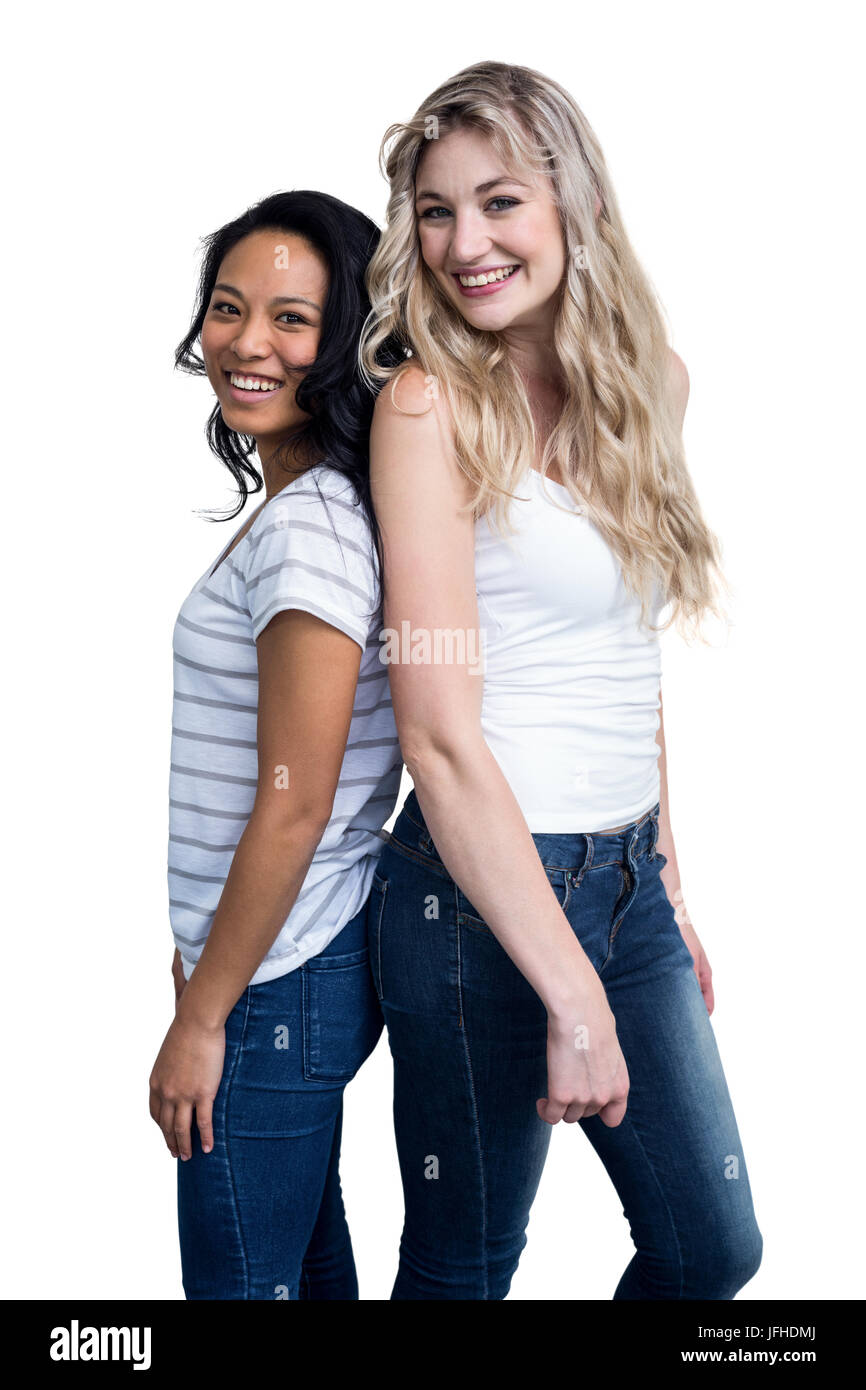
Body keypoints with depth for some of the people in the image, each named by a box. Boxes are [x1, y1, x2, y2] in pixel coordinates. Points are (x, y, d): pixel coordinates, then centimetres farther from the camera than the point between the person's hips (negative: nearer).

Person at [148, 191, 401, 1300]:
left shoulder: (310, 527, -21)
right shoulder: (294, 502, 10)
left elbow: (293, 809, -21)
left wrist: (200, 1019, -13)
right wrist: (201, 954, 17)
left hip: (277, 987, -9)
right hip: (306, 962, 9)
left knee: (239, 1280, 7)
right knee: (308, 1259, 23)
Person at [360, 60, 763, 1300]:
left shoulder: (635, 384, 7)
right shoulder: (430, 405, -13)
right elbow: (439, 739, -18)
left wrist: (666, 884, 13)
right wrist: (572, 995, -20)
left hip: (629, 872, 7)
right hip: (482, 887, -6)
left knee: (713, 1247, 17)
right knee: (466, 1266, 10)